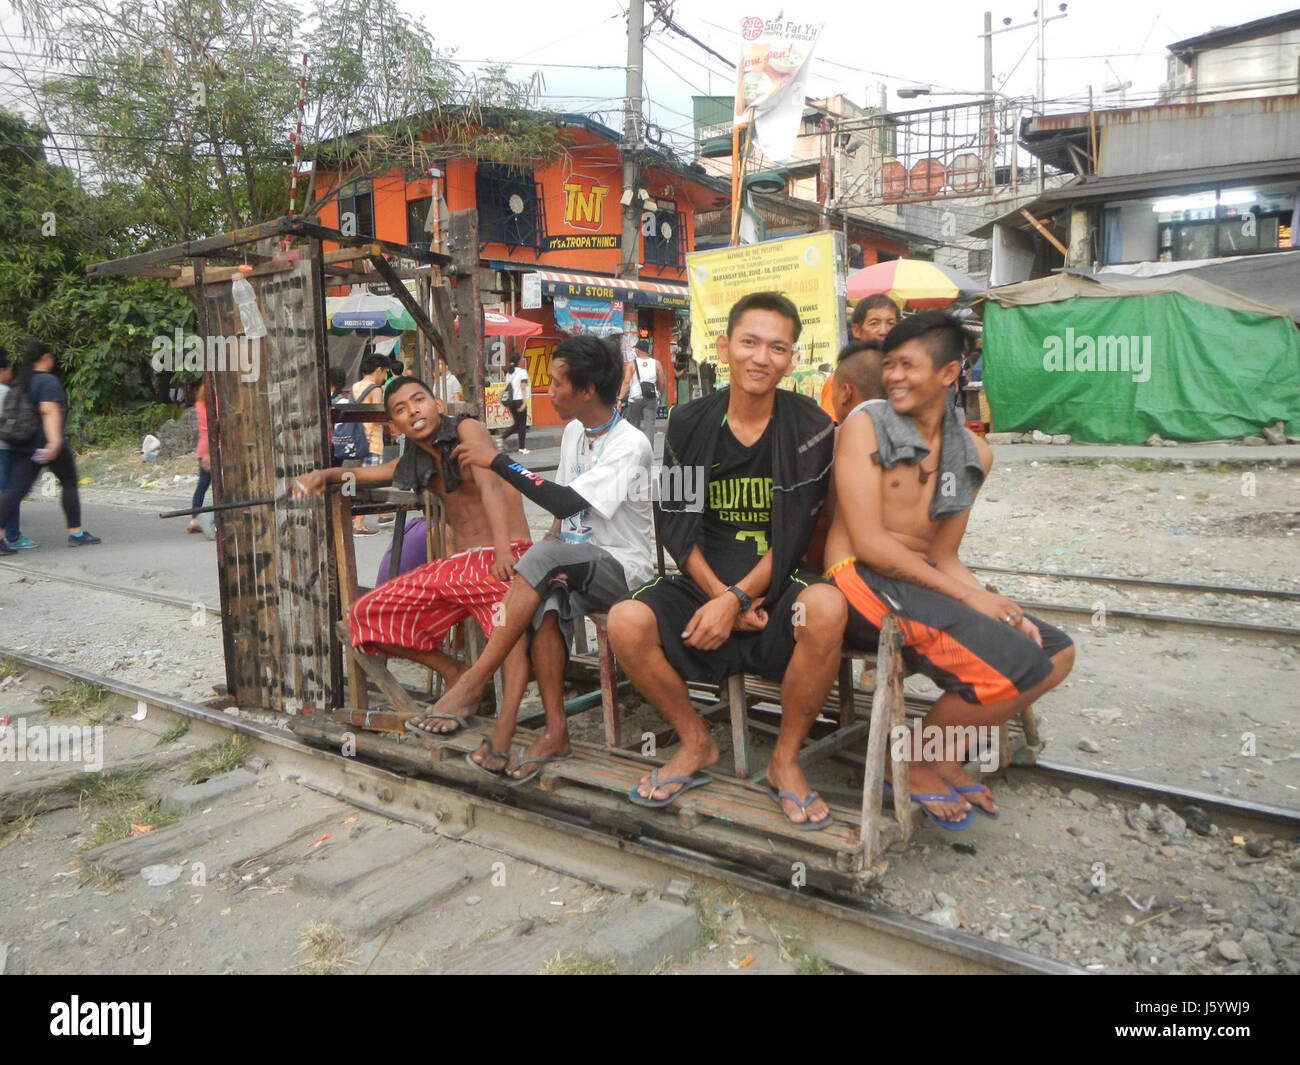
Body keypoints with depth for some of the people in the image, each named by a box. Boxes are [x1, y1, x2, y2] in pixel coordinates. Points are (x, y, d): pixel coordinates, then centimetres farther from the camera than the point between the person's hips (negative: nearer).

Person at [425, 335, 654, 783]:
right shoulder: (573, 431, 12)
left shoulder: (630, 446, -14)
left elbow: (566, 503, -24)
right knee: (547, 603, -29)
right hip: (573, 564, 6)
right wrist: (552, 536, -2)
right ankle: (554, 733, -26)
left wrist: (497, 461, -19)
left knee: (546, 558, -34)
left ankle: (474, 680, -27)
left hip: (620, 568, -6)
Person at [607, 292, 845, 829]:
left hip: (777, 581, -2)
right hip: (704, 580, 2)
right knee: (626, 622, -25)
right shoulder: (689, 424, 3)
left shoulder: (809, 428, -3)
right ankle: (695, 744, 3)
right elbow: (677, 525, 1)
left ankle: (785, 759, -10)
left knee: (826, 608, -35)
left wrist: (736, 598, -18)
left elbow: (795, 533, -8)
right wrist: (721, 598, -12)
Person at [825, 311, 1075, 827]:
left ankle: (946, 752, 16)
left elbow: (943, 557, 11)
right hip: (863, 580, -7)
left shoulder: (972, 453, 12)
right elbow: (868, 543, -15)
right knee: (1014, 664, -21)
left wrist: (994, 602, -9)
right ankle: (910, 762, 3)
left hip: (923, 581, 8)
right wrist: (968, 596, -16)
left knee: (1054, 653, 3)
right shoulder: (865, 426, -7)